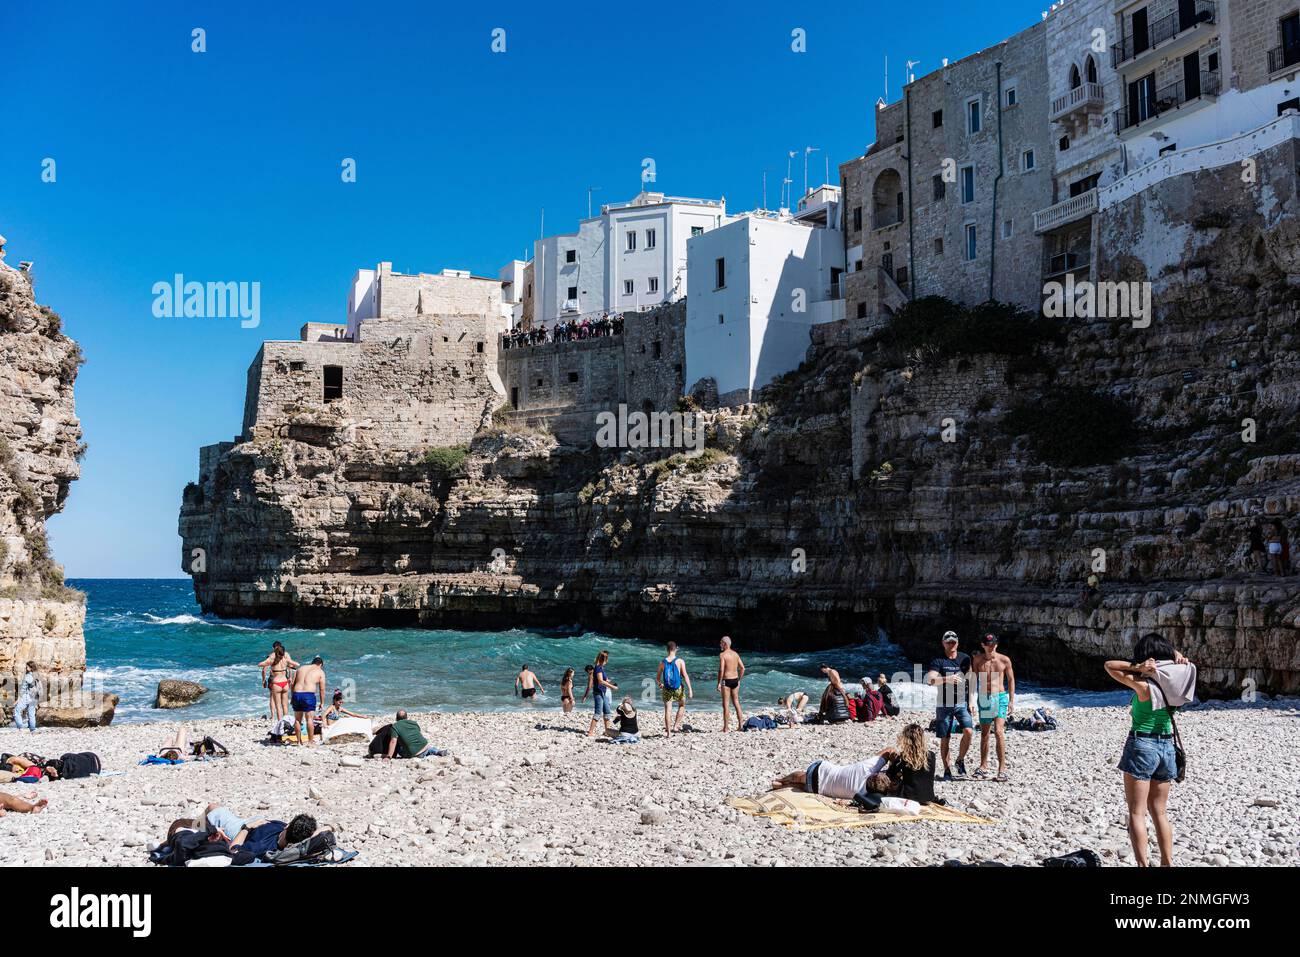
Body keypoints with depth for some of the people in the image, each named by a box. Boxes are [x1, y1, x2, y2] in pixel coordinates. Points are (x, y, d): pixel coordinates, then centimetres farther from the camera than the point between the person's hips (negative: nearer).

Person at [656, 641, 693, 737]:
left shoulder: (662, 663, -1)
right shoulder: (680, 661, -9)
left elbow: (657, 678, 6)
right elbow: (685, 676, -13)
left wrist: (660, 684, 27)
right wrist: (690, 689, -11)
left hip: (666, 689, 1)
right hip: (678, 688, -1)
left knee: (667, 710, 7)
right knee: (682, 706, 22)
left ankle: (668, 732, 6)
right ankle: (675, 725, 15)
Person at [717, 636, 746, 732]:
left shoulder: (722, 655, -12)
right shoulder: (735, 654, 10)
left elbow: (721, 670, -19)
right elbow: (742, 668, 12)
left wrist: (719, 683, -15)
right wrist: (739, 680, 20)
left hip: (726, 681, -6)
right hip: (735, 680, 6)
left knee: (725, 704, 0)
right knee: (736, 703, 14)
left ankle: (725, 727, 3)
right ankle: (740, 724, 12)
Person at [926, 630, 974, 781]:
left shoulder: (965, 658, 8)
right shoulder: (938, 661, -3)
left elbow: (969, 681, 15)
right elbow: (929, 679, -17)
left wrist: (970, 702, 11)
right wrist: (947, 679, -32)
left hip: (962, 702, 2)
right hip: (944, 704, -2)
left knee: (968, 731, -16)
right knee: (944, 739, 2)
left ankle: (960, 760, 6)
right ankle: (947, 769, 14)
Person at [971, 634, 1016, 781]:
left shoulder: (1004, 660, -2)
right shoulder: (977, 660, 2)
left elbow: (1011, 680, 6)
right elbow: (973, 679, 9)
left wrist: (1011, 701, 2)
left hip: (1000, 697, -2)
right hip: (983, 698, 3)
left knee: (998, 732, -16)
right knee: (984, 733, 11)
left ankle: (1002, 768, -13)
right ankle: (983, 766, 23)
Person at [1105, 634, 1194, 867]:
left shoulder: (1143, 685, -16)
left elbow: (1109, 665, -10)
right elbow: (1174, 655, 17)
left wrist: (1136, 667, -19)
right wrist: (1180, 658, -5)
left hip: (1141, 746, -6)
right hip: (1167, 747, 6)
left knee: (1137, 813, -1)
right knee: (1159, 812, 17)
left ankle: (1142, 865, -4)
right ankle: (1167, 863, 18)